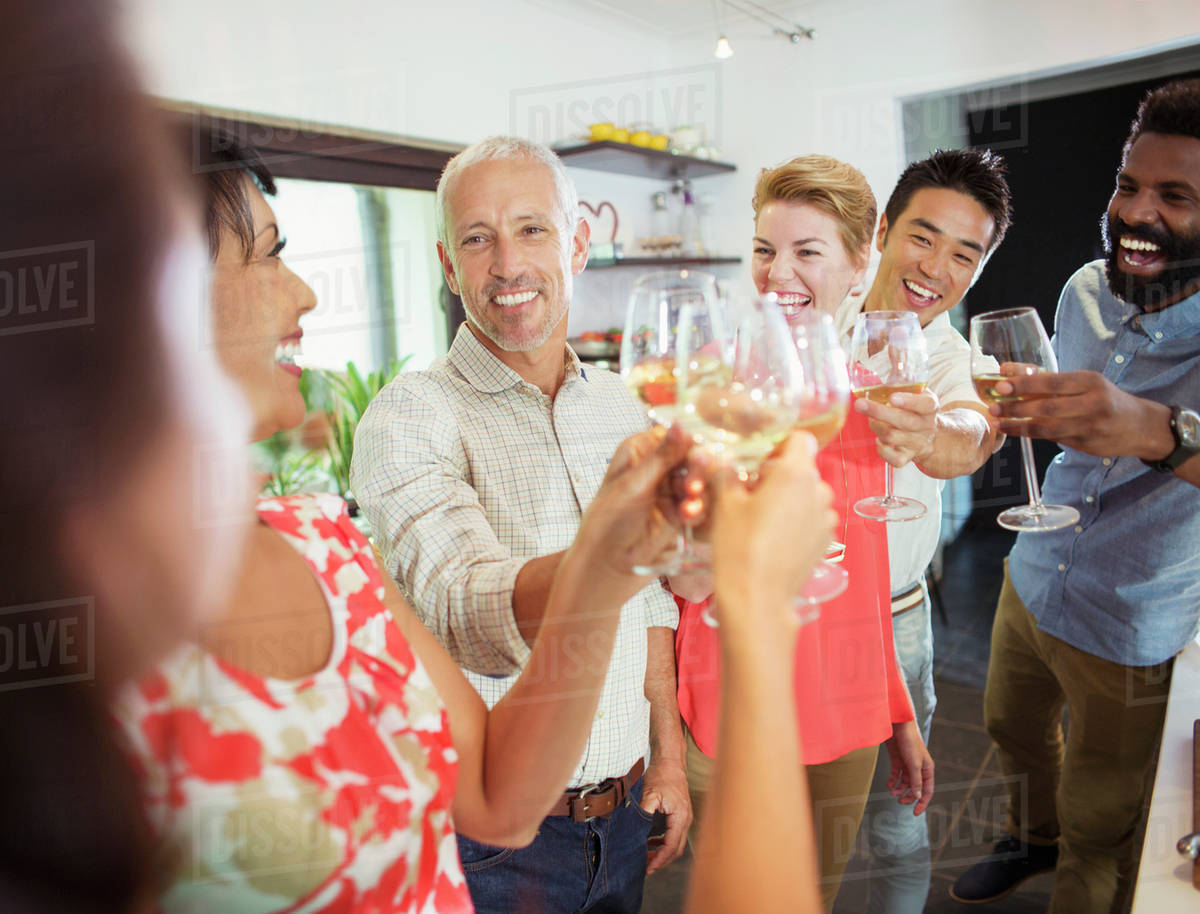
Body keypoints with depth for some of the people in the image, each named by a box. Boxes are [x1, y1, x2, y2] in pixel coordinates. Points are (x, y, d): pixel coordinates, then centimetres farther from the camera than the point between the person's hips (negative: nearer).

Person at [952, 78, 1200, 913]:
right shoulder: (1086, 291, -6)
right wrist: (1023, 411, -1)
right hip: (1033, 581, 6)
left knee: (1099, 831, 13)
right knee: (1013, 724, 29)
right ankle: (1034, 838, 60)